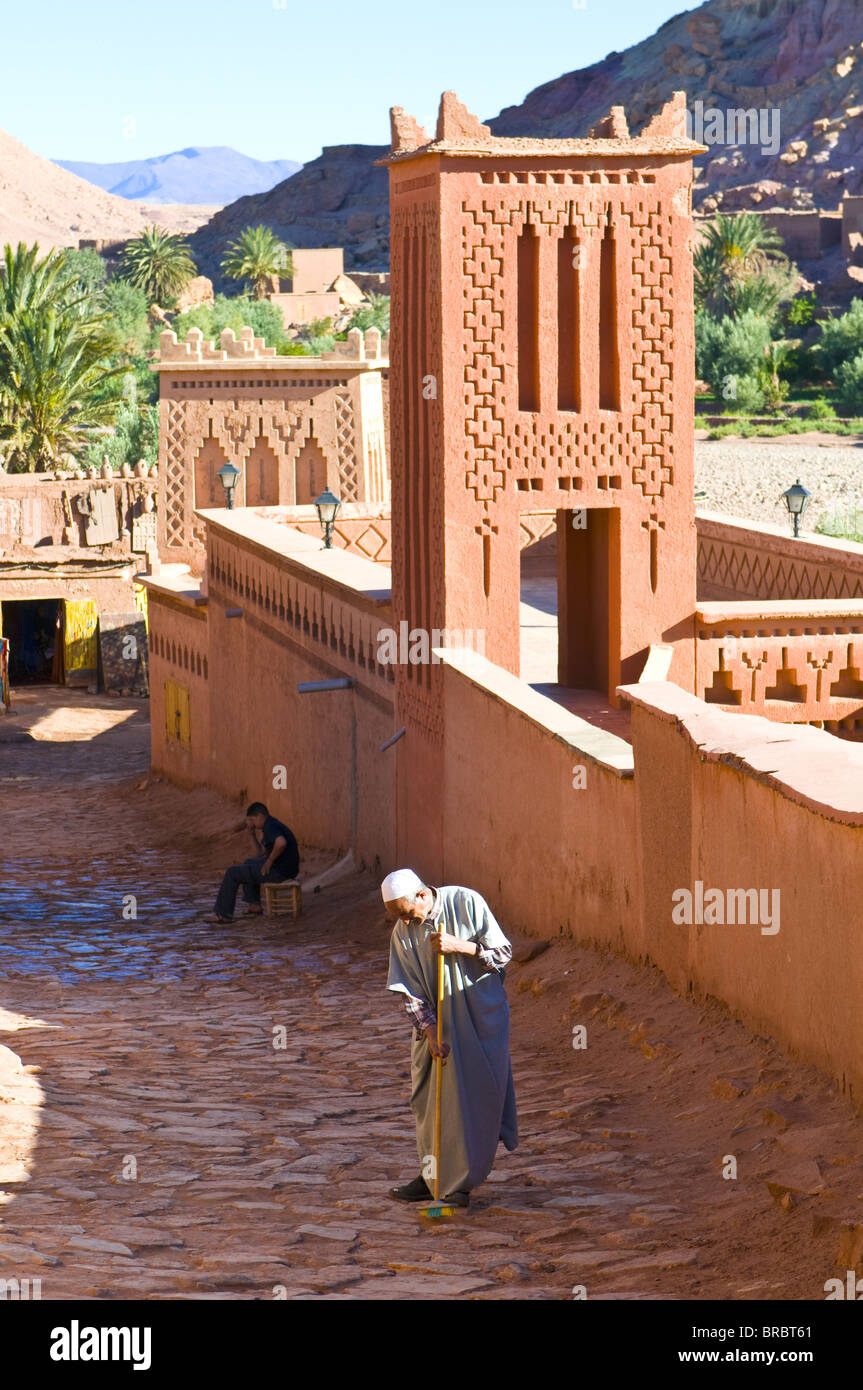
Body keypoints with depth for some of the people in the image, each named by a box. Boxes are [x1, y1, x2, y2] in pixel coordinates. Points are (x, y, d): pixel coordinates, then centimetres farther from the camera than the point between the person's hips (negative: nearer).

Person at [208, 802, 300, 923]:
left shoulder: (270, 826, -16)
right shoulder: (274, 824, 17)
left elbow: (281, 843, -37)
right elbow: (262, 852, 25)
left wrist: (269, 861, -22)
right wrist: (253, 831, 15)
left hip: (278, 871, -10)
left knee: (233, 872, -1)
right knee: (248, 862, 34)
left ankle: (223, 914, 4)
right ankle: (255, 905, 26)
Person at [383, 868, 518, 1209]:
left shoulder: (467, 903, -13)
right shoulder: (402, 933, -5)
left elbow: (503, 952, -9)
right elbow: (411, 992, -4)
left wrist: (458, 946, -23)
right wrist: (431, 1034, -15)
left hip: (482, 1017, -3)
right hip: (436, 1021, 3)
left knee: (477, 1094, -4)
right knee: (430, 1097, 4)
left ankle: (462, 1182, 2)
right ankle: (431, 1177, 15)